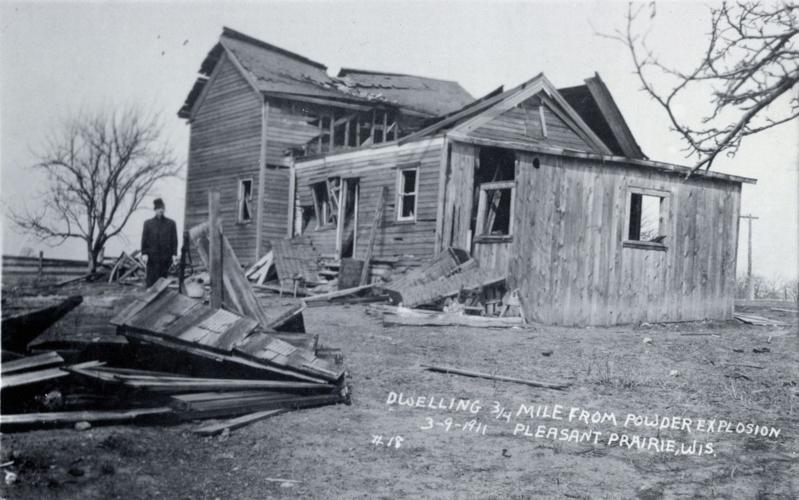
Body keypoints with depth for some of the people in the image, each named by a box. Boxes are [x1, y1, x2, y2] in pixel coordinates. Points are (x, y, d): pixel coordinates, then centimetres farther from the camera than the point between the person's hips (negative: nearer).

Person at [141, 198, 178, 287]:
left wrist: (174, 254, -2)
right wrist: (144, 253, -4)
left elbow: (174, 240, 6)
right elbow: (144, 239, 5)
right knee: (151, 279, -4)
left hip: (166, 257, 0)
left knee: (164, 278, -1)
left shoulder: (171, 223, 9)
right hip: (152, 257, 0)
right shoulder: (148, 223, 9)